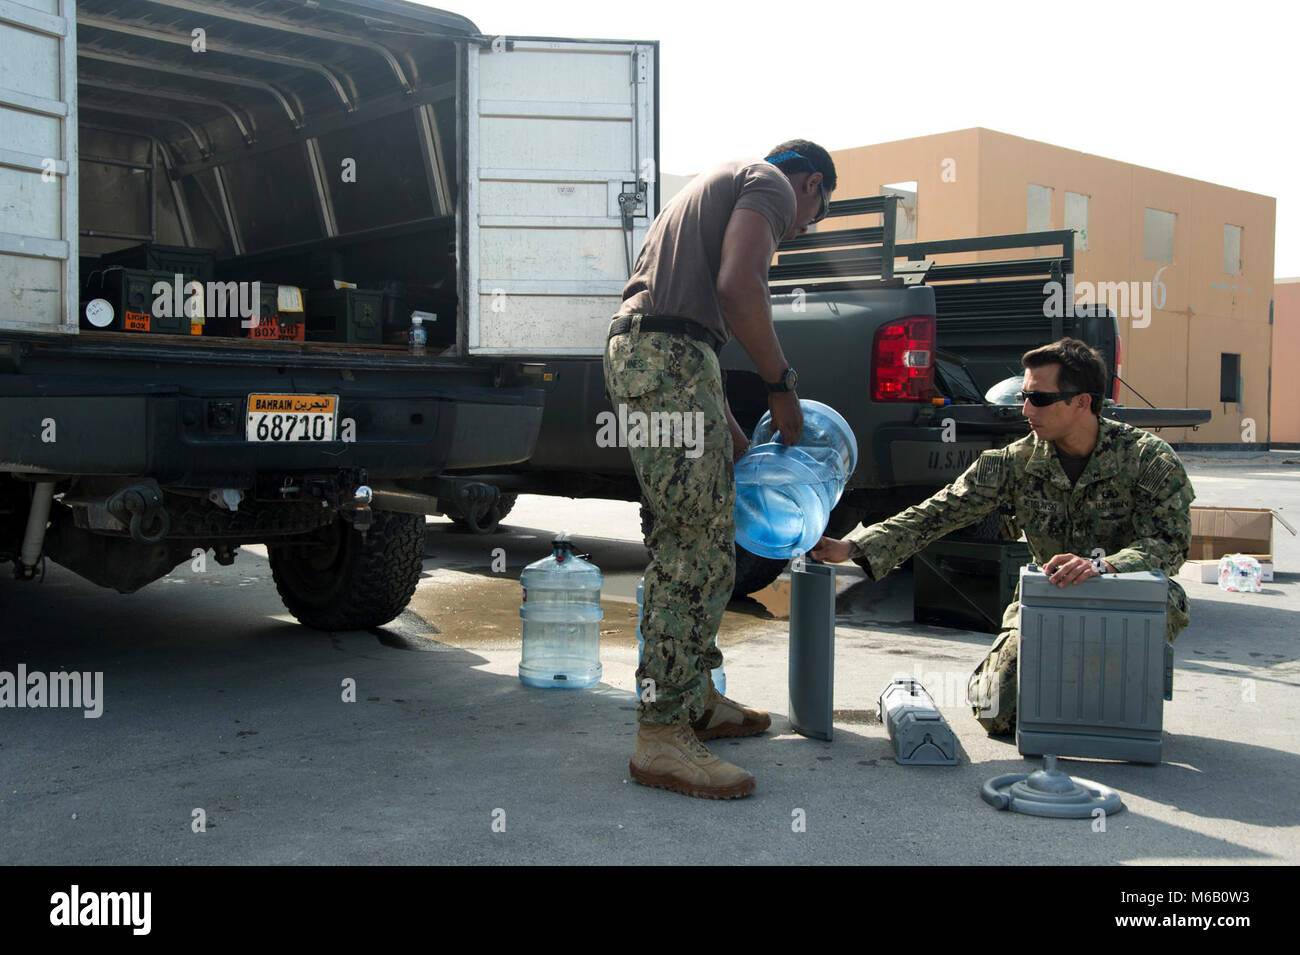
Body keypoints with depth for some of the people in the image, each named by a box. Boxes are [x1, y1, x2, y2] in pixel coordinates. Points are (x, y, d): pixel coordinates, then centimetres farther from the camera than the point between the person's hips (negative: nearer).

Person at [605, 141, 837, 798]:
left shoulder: (721, 185, 34)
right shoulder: (772, 184, 4)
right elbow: (737, 286, -17)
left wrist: (731, 433, 28)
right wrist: (781, 385, -6)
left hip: (635, 350, 10)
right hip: (669, 357, -10)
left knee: (691, 540, 16)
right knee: (698, 549, -11)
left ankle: (695, 700, 24)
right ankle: (662, 735, -10)